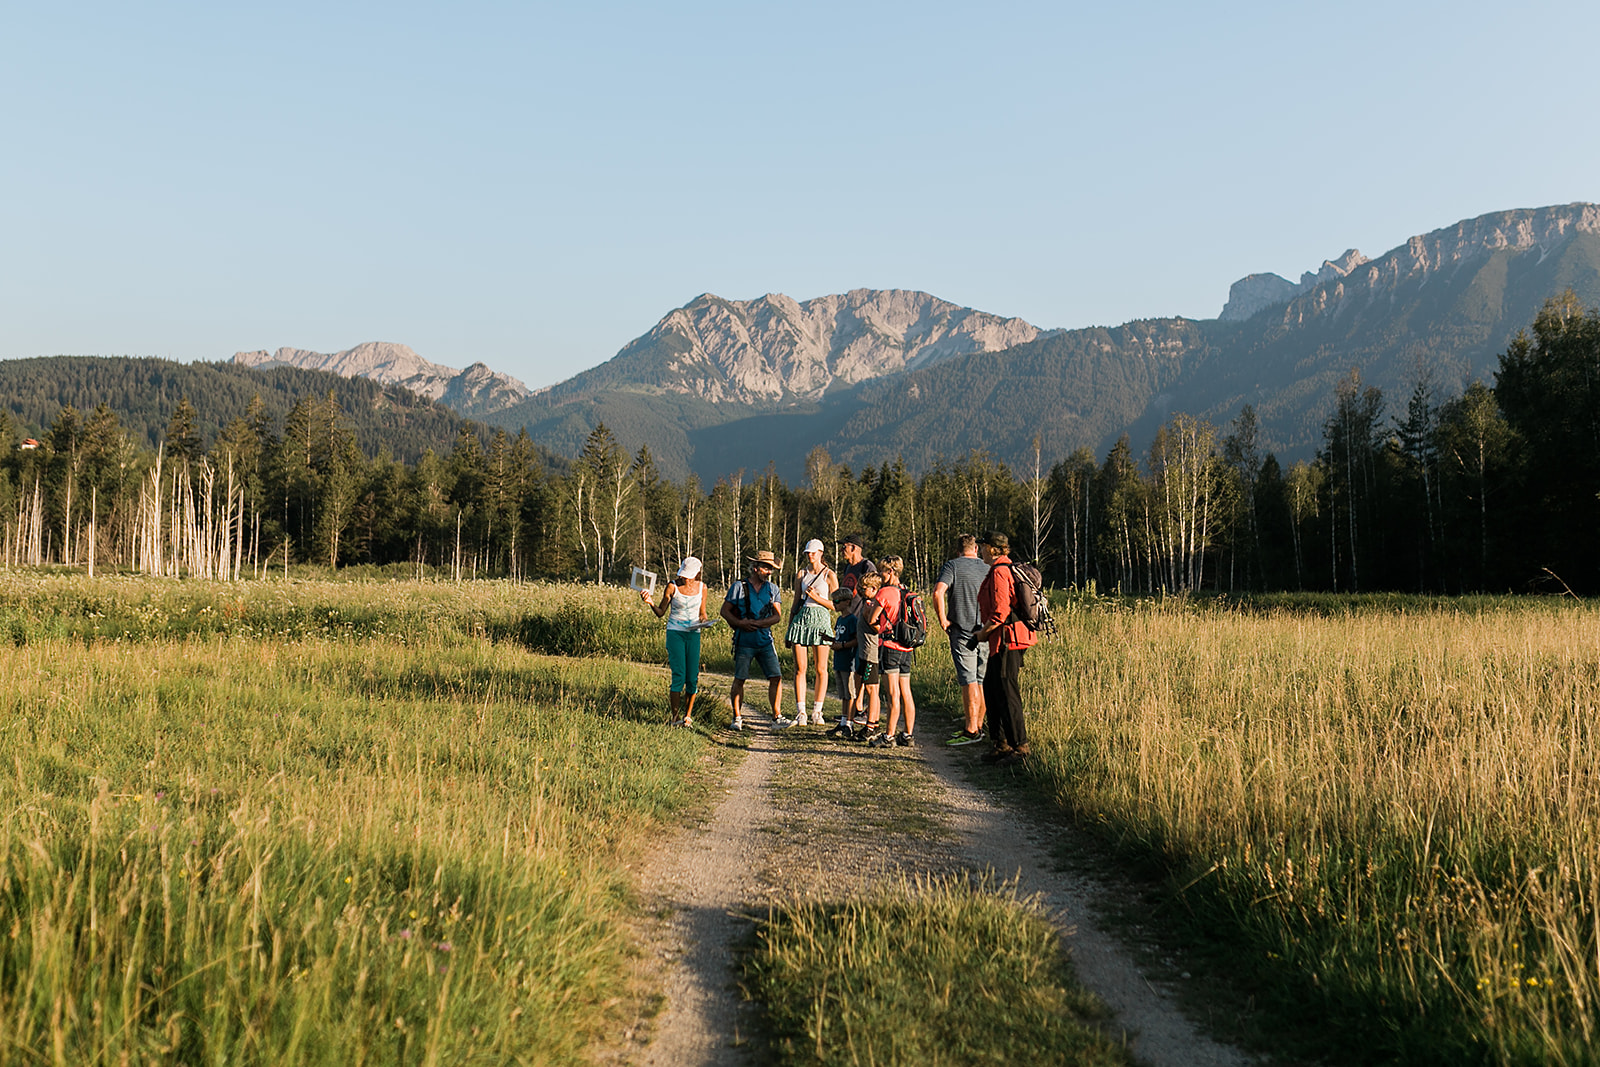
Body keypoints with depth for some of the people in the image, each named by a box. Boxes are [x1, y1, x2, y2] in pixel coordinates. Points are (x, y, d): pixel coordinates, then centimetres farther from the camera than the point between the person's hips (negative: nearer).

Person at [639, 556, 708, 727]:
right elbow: (661, 612, 4)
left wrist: (703, 621, -6)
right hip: (675, 632, -3)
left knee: (693, 676, -3)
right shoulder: (672, 587, -4)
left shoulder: (701, 588, 4)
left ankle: (688, 715, 12)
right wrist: (651, 602, -14)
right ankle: (675, 717, -4)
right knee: (679, 675, -12)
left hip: (694, 634, 3)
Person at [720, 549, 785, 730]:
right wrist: (741, 623, -14)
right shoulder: (738, 587, -1)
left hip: (765, 642, 3)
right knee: (739, 679, 1)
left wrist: (758, 623, -12)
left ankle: (777, 715, 4)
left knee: (776, 677, -4)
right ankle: (737, 717, 12)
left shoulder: (772, 588, 8)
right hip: (744, 641, -3)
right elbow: (725, 611, 2)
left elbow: (777, 615, 3)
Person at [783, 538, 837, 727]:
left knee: (821, 669, 0)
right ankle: (800, 712, 1)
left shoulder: (829, 575, 2)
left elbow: (835, 605, 1)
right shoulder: (801, 574, 12)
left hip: (820, 620, -3)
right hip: (801, 618, 3)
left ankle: (817, 711, 10)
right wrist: (789, 629, 13)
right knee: (800, 668, -2)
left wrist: (816, 597, -13)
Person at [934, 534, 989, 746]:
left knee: (968, 681, -6)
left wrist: (943, 620, -10)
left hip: (962, 631, -4)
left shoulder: (952, 566, -4)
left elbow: (938, 592, -19)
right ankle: (978, 726, 19)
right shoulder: (987, 569, 9)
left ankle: (970, 731, -6)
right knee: (981, 681, 12)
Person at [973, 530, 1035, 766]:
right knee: (991, 689, 15)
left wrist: (980, 635, -8)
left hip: (1006, 640, -11)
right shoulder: (1010, 569, 17)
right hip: (1003, 642, 11)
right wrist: (984, 632, 20)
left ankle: (1020, 747, -2)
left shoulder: (999, 573, -15)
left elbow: (999, 613, -20)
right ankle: (1002, 744, 21)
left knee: (1007, 693, -6)